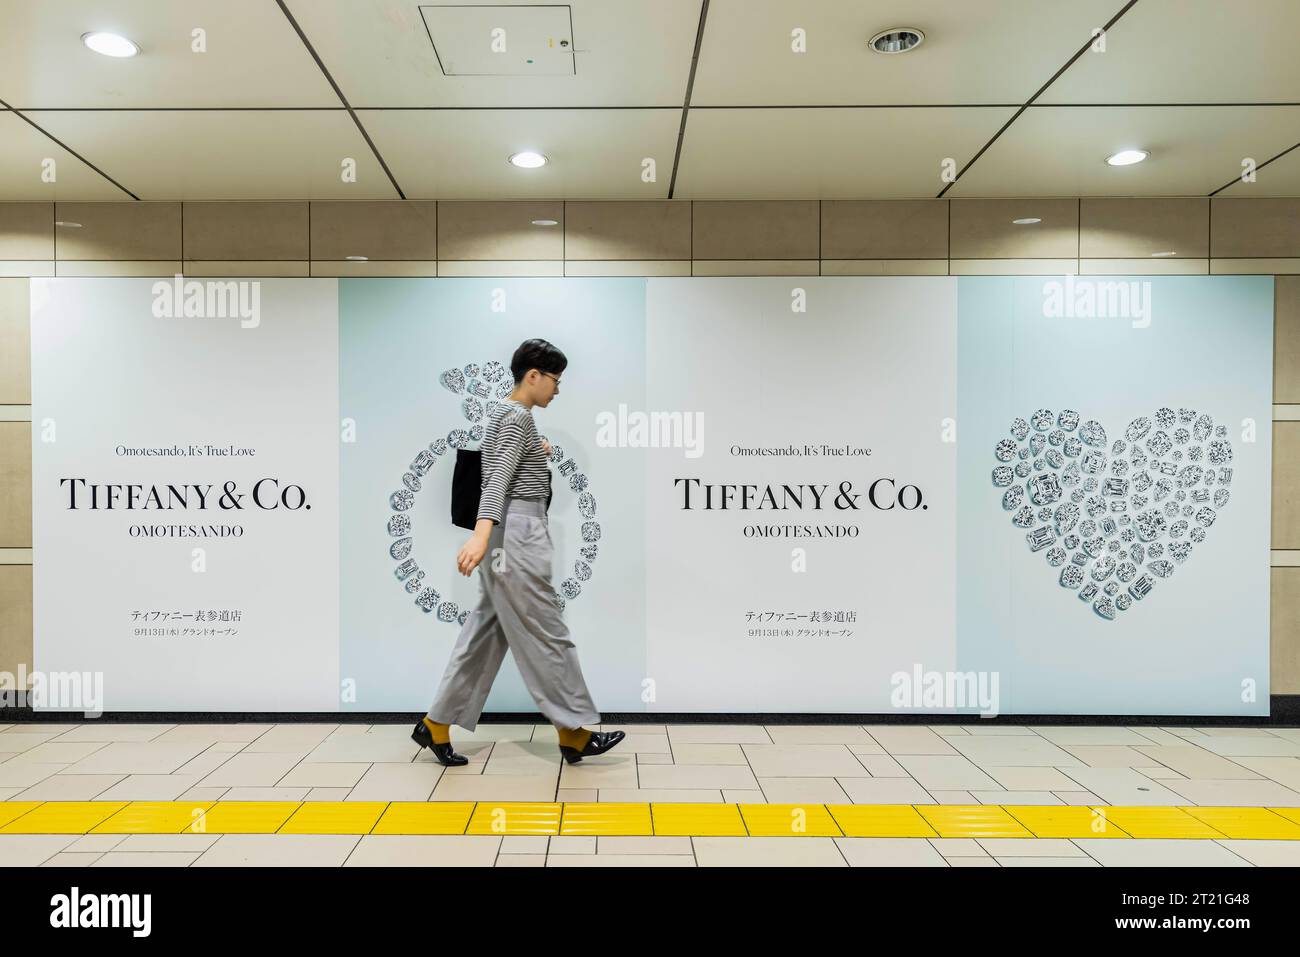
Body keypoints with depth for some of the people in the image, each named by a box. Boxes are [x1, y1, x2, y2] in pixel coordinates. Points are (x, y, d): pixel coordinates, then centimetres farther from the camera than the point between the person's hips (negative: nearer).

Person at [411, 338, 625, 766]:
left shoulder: (505, 414, 17)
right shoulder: (519, 416, -13)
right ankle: (575, 732, 7)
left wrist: (534, 456, 41)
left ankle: (437, 724, 15)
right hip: (517, 533, -10)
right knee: (545, 634, -3)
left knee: (487, 632, 11)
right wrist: (480, 535, -36)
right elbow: (498, 479, -26)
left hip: (512, 533, 10)